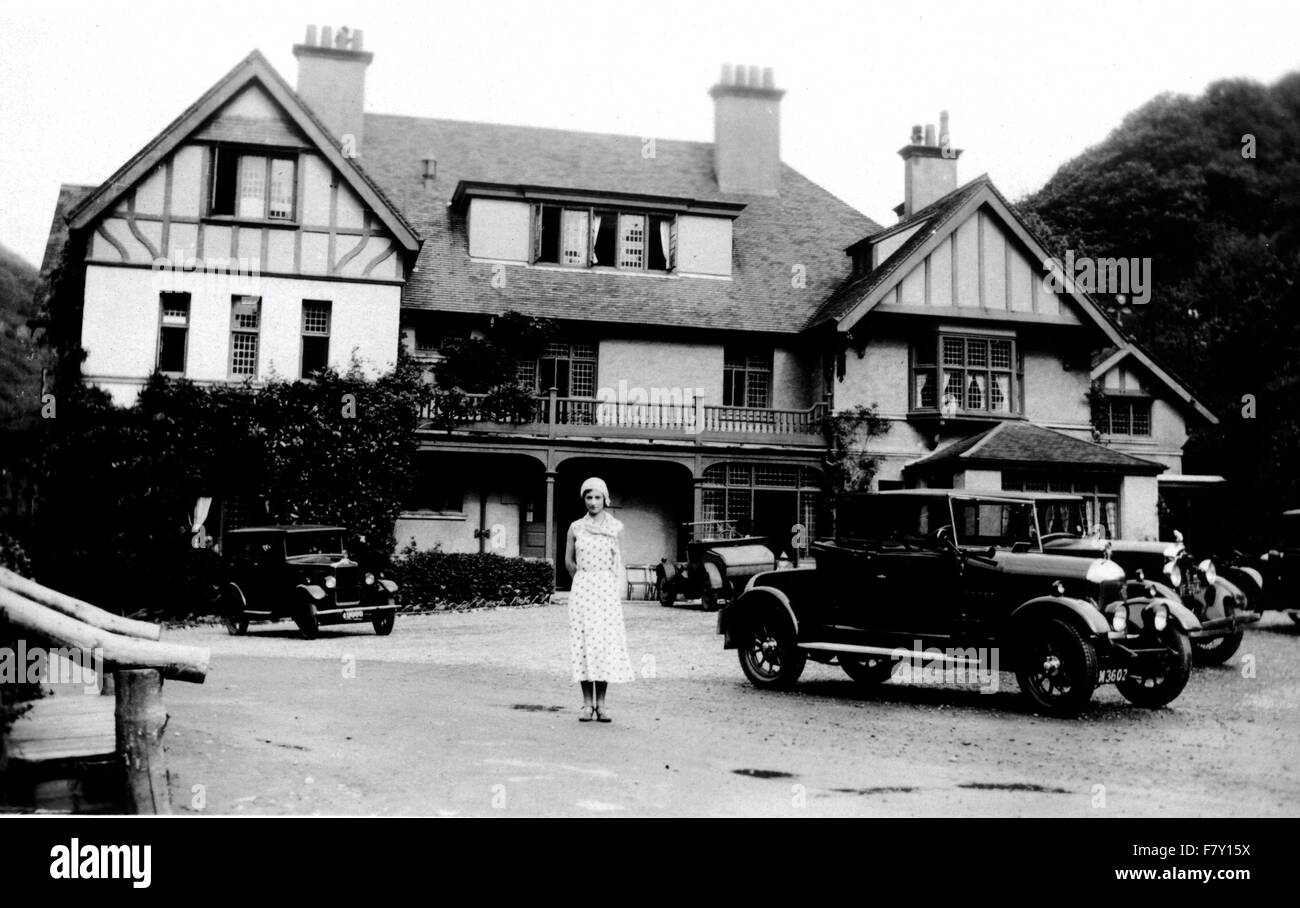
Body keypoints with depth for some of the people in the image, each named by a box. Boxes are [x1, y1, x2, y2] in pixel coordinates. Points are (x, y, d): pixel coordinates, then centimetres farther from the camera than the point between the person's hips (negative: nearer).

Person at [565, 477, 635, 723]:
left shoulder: (615, 527, 4)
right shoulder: (576, 527, 5)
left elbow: (618, 563, 9)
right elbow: (569, 561, 14)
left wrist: (618, 591, 3)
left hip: (606, 590, 0)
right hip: (582, 589, 1)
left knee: (605, 644, -5)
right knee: (583, 643, -2)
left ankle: (601, 704, 0)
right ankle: (587, 704, 3)